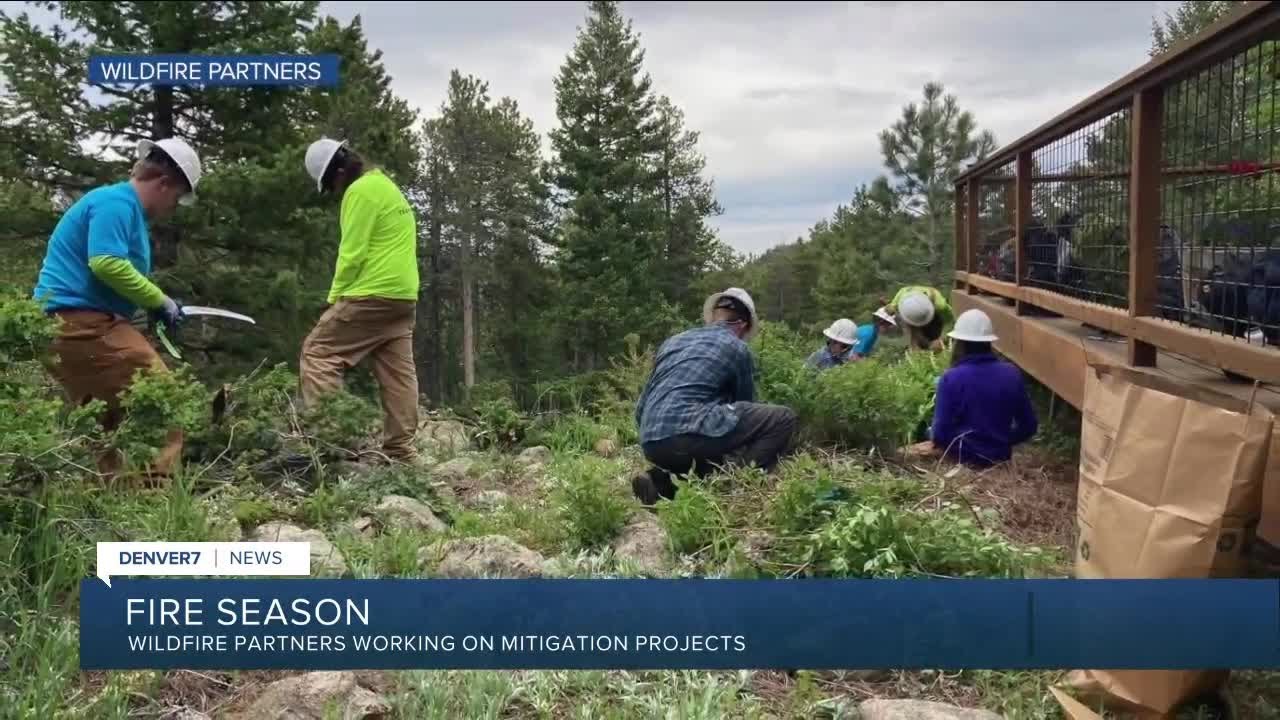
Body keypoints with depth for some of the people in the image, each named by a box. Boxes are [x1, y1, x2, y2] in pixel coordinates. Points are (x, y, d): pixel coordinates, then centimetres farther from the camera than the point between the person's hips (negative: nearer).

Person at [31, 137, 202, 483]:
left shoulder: (126, 208, 22)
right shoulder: (117, 202, -10)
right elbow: (107, 263, -24)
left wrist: (154, 303, 16)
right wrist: (160, 301, -14)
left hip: (67, 326, 11)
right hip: (81, 323, -11)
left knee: (104, 420, 17)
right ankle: (151, 487, -16)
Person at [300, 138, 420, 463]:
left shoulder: (361, 191, -7)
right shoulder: (388, 187, 23)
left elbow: (352, 253, -13)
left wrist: (335, 296, -3)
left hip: (372, 295, -9)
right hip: (403, 296, 10)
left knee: (318, 353, -3)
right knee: (398, 374, 5)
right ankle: (401, 452, 4)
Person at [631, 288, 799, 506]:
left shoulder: (672, 342, 27)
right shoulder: (737, 348, 11)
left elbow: (640, 410, 28)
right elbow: (746, 409, 21)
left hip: (651, 445, 7)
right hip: (689, 435, -7)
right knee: (783, 418, 4)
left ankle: (661, 481, 8)